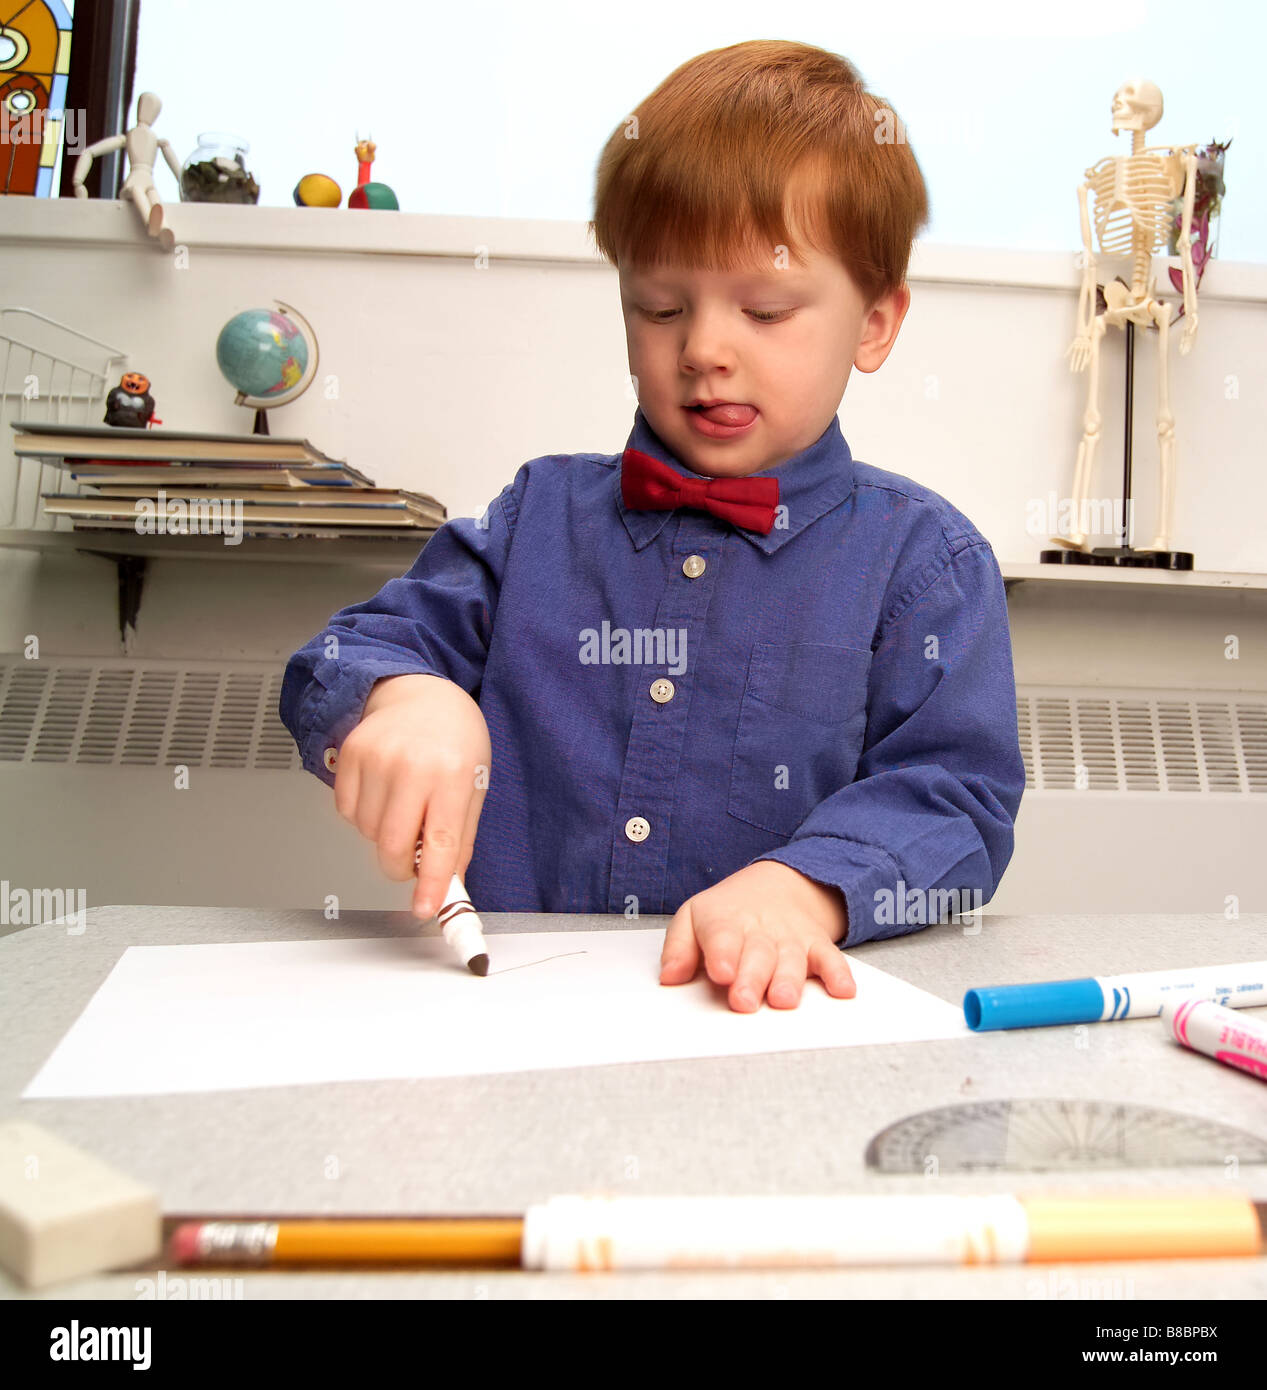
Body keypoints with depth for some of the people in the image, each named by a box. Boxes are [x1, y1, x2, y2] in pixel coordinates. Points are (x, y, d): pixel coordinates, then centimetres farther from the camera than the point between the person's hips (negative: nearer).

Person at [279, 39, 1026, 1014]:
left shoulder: (922, 557, 3)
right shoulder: (541, 518, 11)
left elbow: (956, 795, -5)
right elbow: (341, 661, 9)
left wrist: (804, 886, -25)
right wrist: (401, 696, -16)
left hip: (774, 1025, -1)